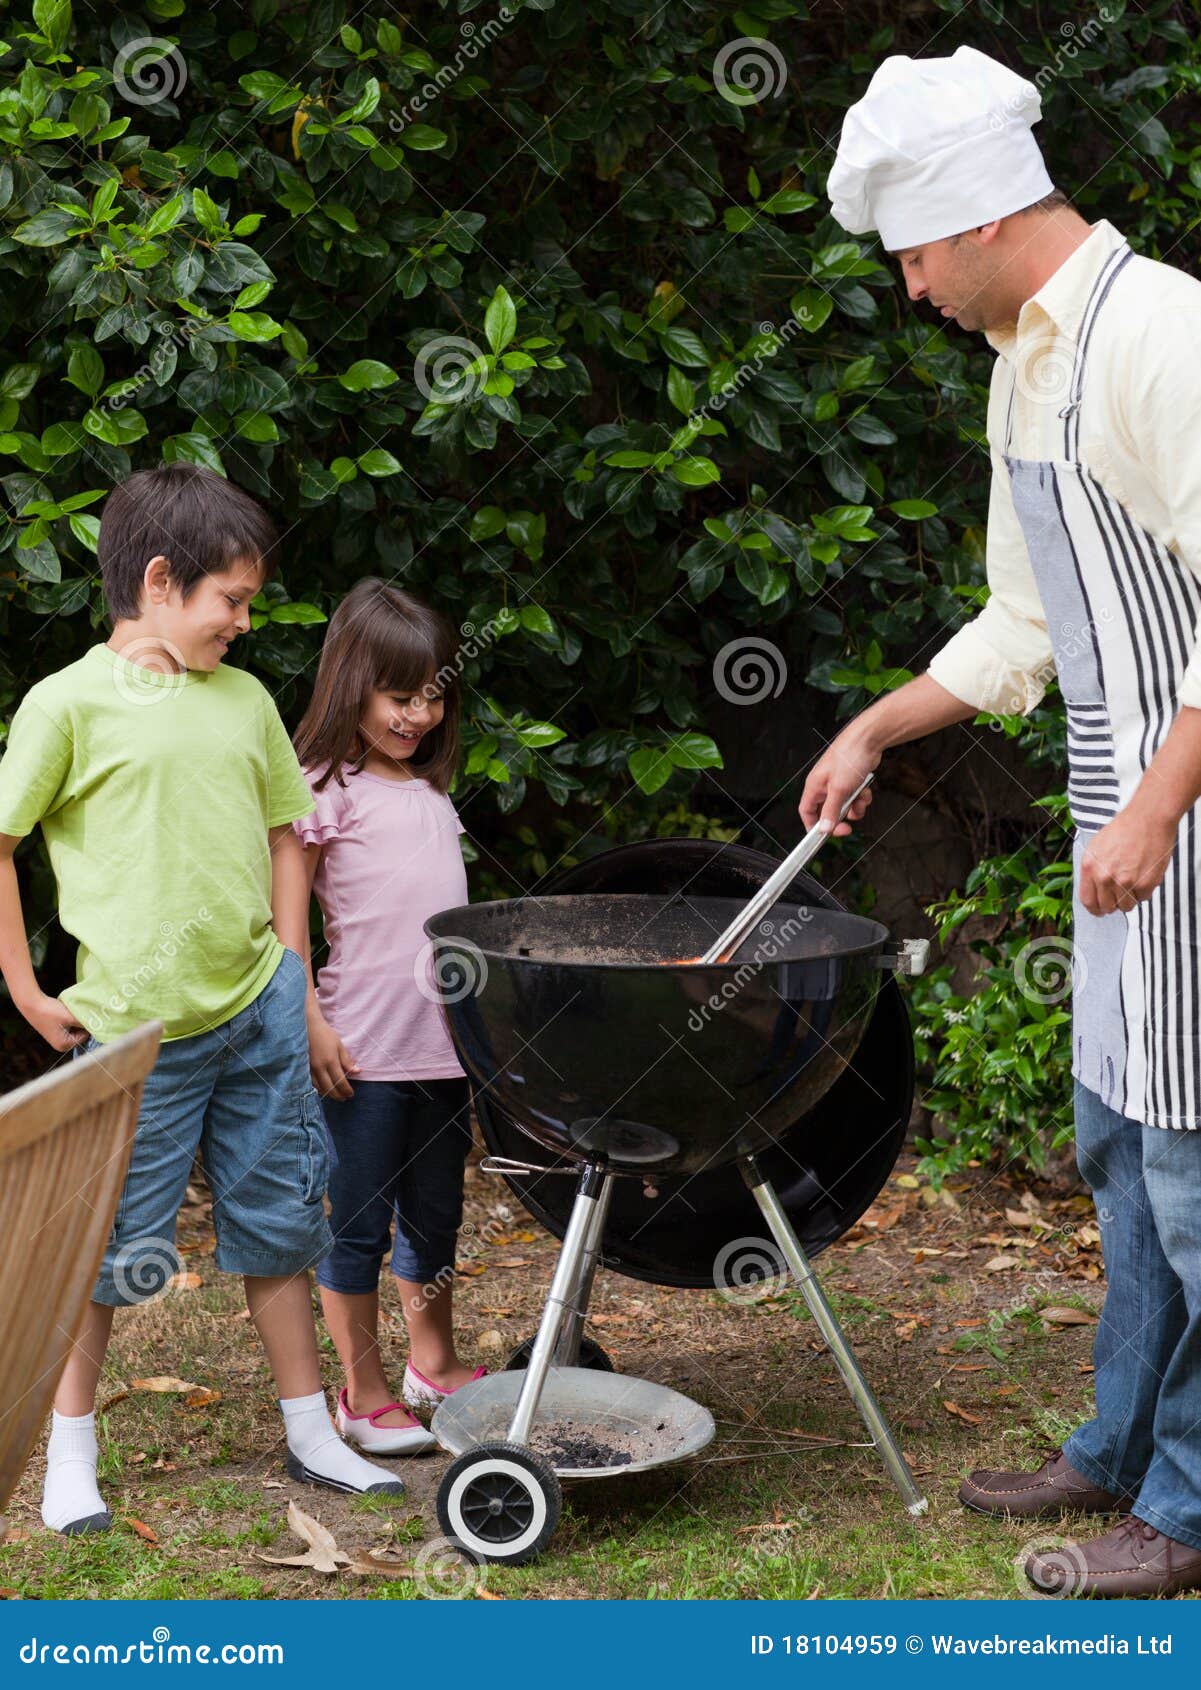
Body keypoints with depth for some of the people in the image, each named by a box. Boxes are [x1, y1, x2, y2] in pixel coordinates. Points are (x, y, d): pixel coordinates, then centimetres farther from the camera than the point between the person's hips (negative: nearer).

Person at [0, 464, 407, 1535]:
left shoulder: (245, 700, 8)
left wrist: (289, 975, 10)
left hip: (256, 1015, 5)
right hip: (135, 1027, -5)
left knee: (276, 1224, 14)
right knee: (110, 1243, 6)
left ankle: (311, 1434, 27)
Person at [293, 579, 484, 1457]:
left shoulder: (431, 791, 14)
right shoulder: (326, 792, -7)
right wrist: (313, 1026, -14)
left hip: (446, 1041, 7)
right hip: (364, 1049, -7)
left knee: (435, 1215, 17)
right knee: (360, 1224, 3)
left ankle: (435, 1363, 32)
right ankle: (365, 1393, 13)